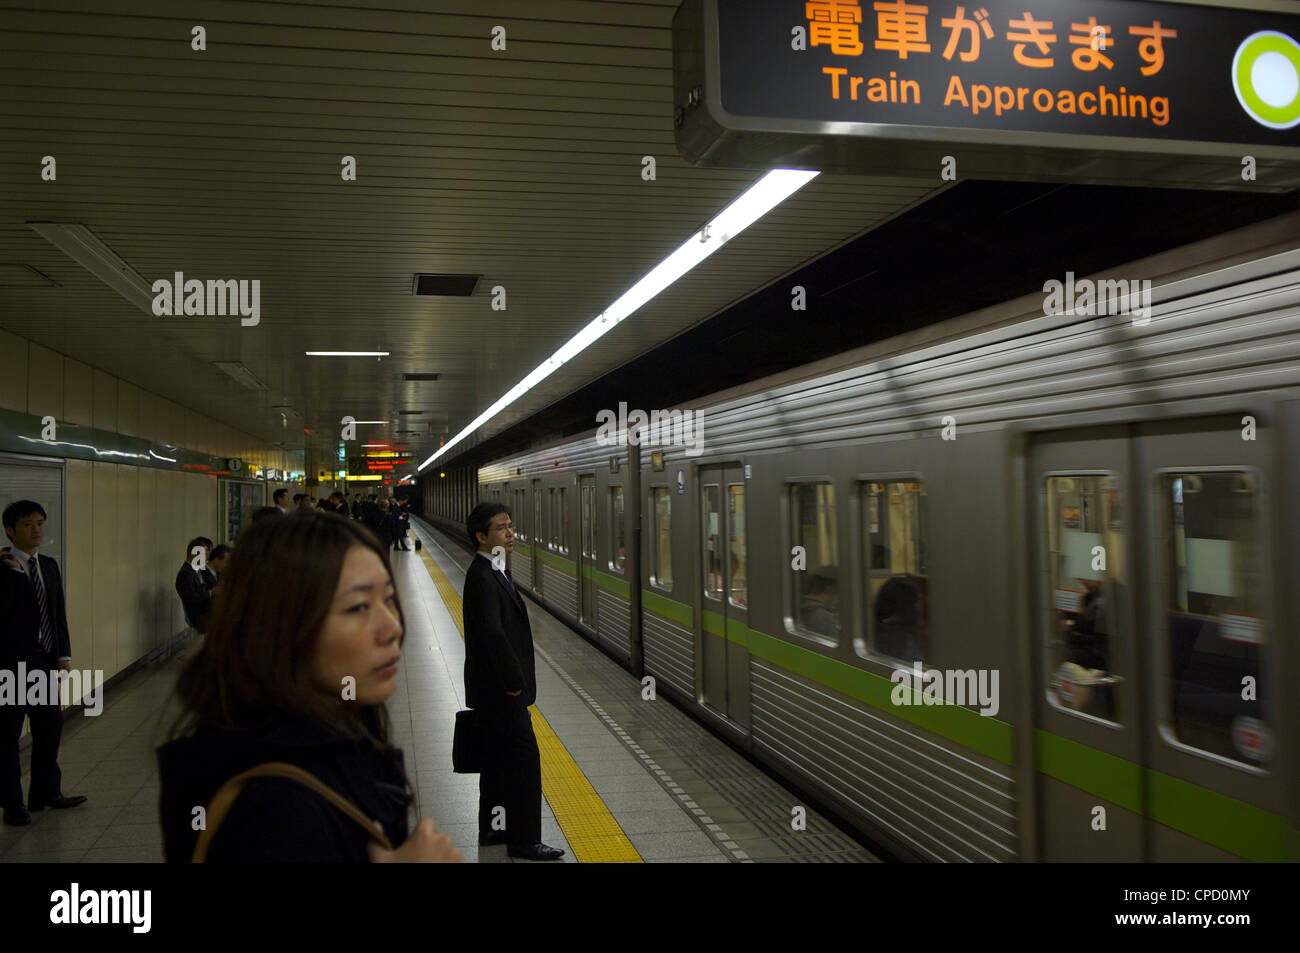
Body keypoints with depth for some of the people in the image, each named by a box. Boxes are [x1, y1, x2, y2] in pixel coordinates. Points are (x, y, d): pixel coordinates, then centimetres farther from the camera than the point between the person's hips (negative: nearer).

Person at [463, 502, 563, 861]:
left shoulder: (494, 572, 12)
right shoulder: (483, 578, -20)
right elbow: (492, 633, -27)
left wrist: (514, 680, 13)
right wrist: (514, 682, -20)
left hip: (497, 688, 10)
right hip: (501, 689, -10)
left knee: (499, 758, 18)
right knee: (524, 758, -3)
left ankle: (492, 828, 30)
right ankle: (524, 840, 6)